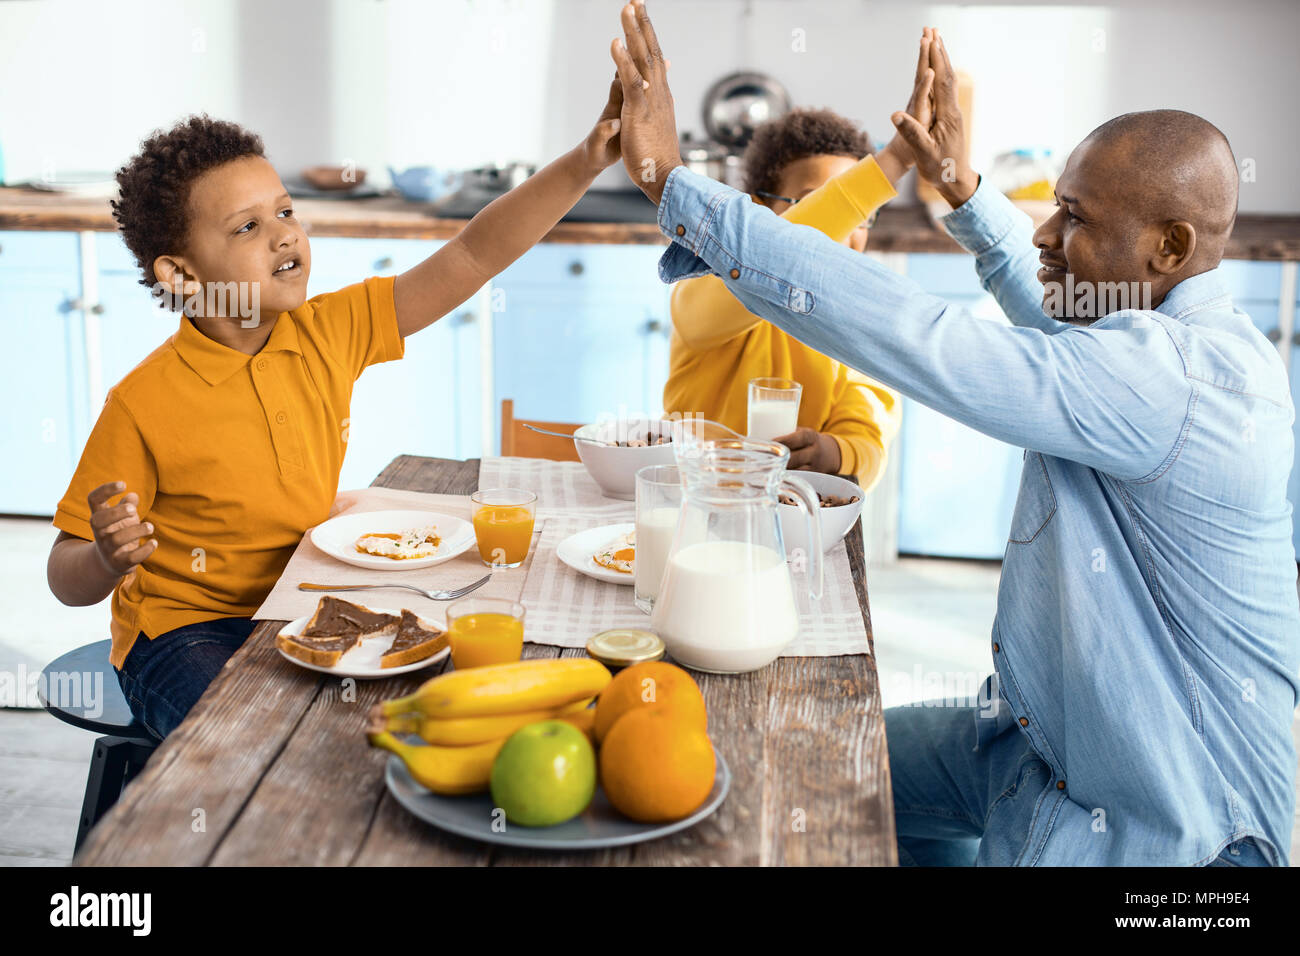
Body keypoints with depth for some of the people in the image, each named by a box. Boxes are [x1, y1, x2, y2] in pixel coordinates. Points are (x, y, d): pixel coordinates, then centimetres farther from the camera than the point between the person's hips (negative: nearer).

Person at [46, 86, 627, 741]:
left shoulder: (328, 334, -5)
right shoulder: (143, 404, -18)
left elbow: (471, 258, -8)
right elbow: (67, 577, -11)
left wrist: (588, 160, -16)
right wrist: (108, 560, -35)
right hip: (185, 633, -5)